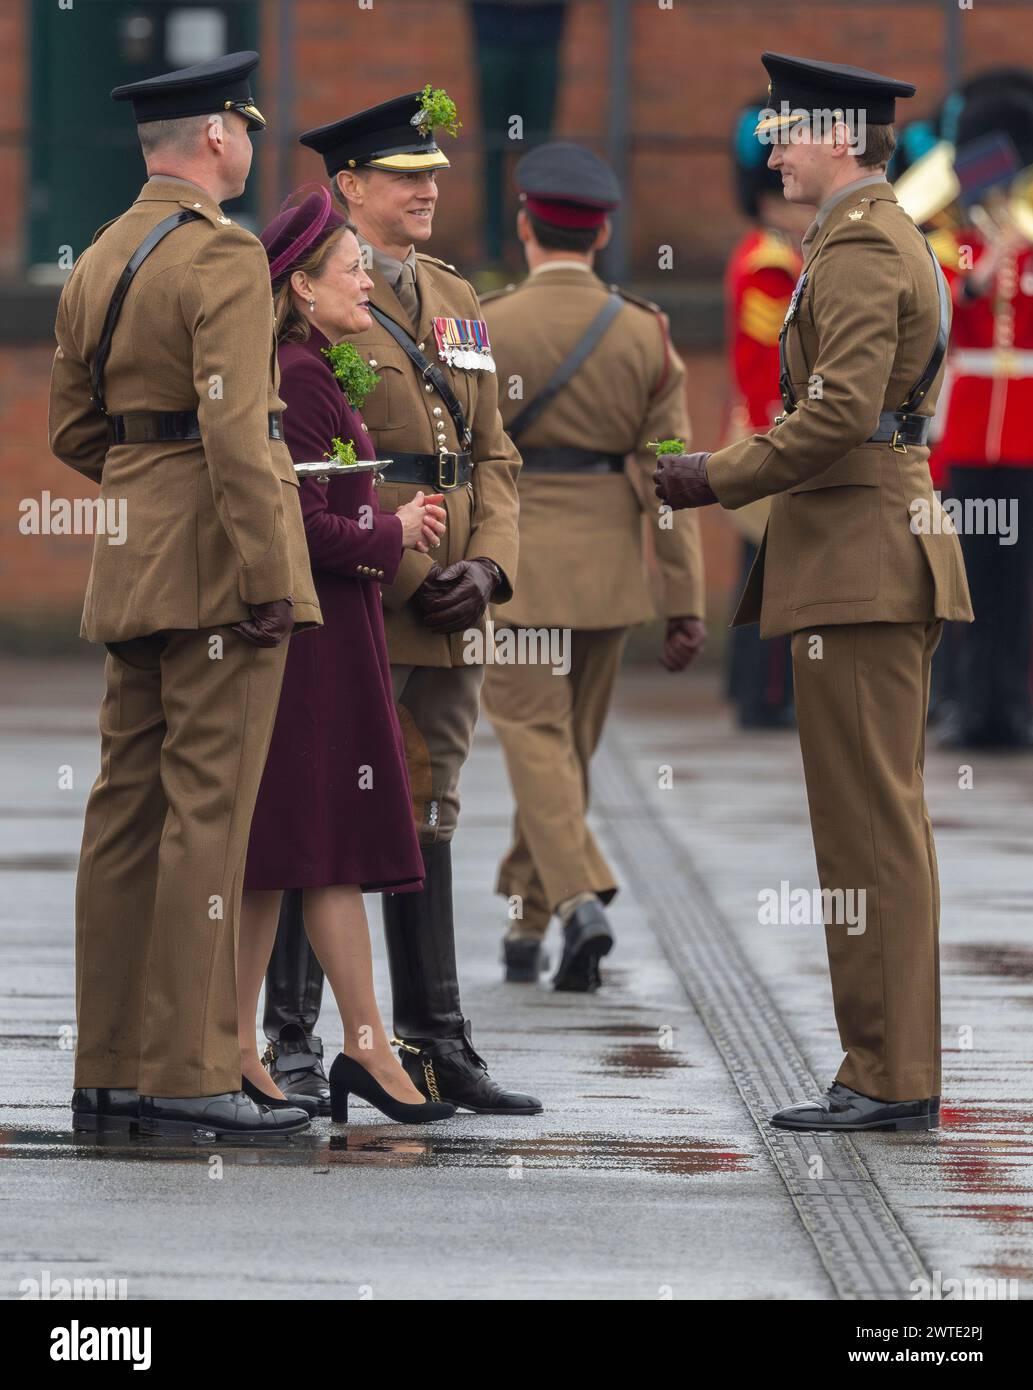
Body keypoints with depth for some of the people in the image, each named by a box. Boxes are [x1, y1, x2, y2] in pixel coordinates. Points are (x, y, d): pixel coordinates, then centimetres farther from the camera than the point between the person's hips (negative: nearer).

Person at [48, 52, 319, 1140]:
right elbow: (234, 429, -20)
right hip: (220, 561, -8)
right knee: (207, 808, -7)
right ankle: (187, 1077, -8)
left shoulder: (97, 263, 15)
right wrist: (267, 576, -20)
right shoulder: (222, 258, -12)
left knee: (127, 807, 9)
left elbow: (73, 432, 19)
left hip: (130, 562, 8)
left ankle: (109, 1070, 12)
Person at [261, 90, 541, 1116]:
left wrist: (485, 566, -2)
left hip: (450, 614, 7)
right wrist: (406, 579, -15)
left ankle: (434, 1043, 15)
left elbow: (493, 455, 15)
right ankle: (292, 1043, 3)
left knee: (426, 819, 11)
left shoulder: (454, 298, 16)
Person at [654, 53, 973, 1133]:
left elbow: (841, 412, -23)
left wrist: (720, 479, -12)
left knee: (867, 821, -8)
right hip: (894, 555, 11)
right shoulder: (892, 238, 19)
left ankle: (887, 1078, -7)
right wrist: (732, 472, 18)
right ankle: (898, 1071, 15)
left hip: (858, 559, -11)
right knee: (887, 819, 11)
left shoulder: (856, 248, -13)